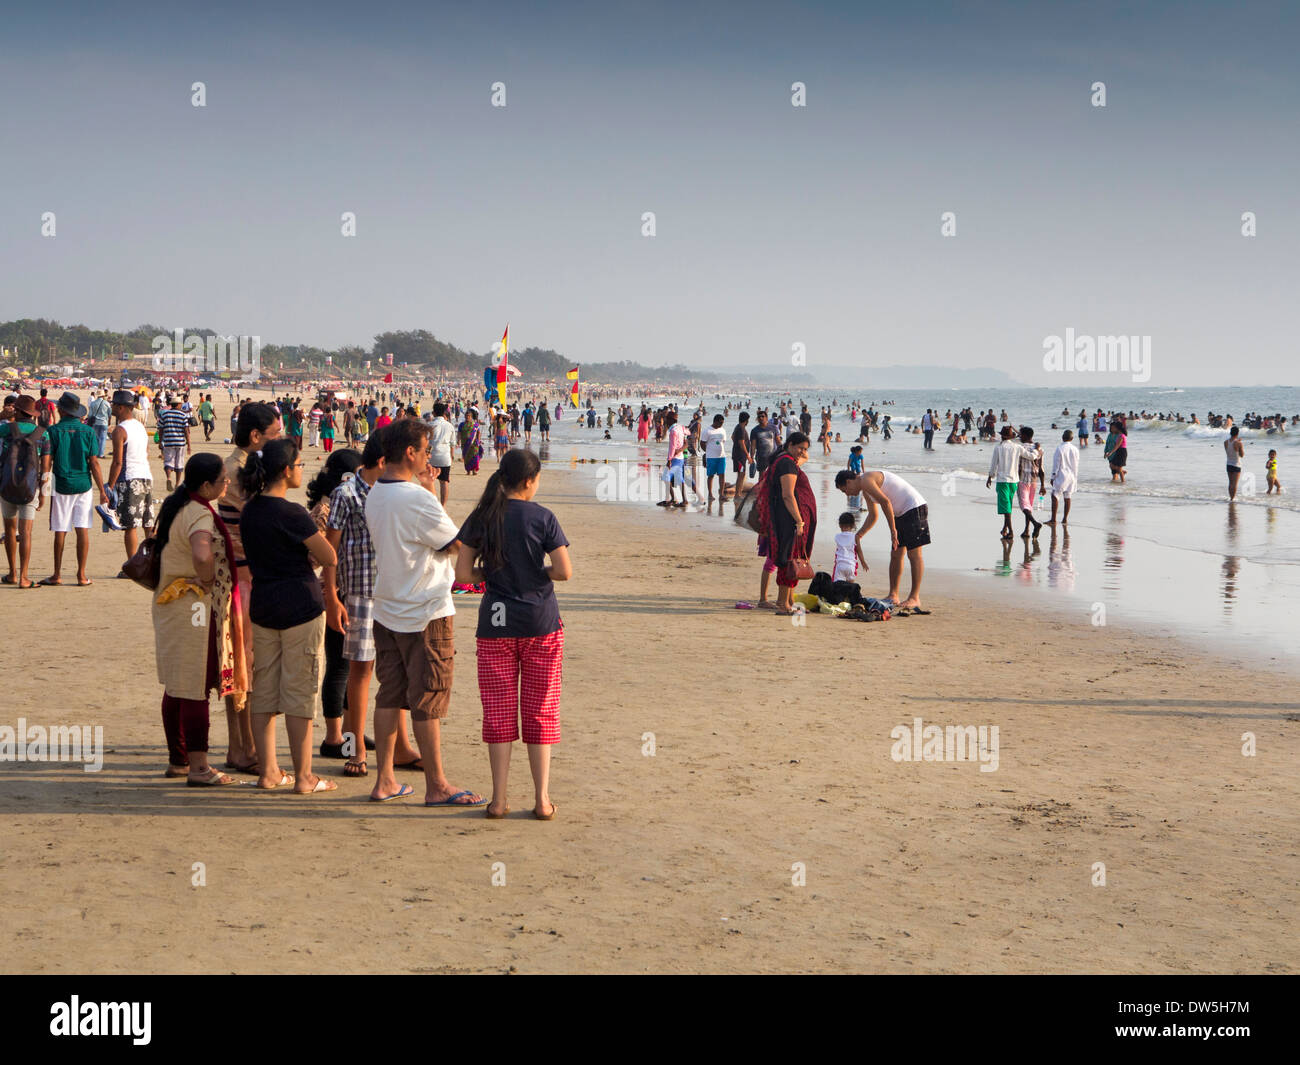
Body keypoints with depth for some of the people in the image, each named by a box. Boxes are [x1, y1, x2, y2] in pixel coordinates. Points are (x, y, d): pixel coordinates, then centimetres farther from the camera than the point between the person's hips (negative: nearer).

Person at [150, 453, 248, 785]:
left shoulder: (174, 506, 10)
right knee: (197, 687, -5)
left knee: (176, 687, 16)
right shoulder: (200, 515, -21)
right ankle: (198, 767, -2)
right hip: (195, 608, -10)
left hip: (170, 605, 10)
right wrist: (207, 582, -21)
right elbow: (203, 554, -40)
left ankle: (177, 759, 26)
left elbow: (159, 544, 27)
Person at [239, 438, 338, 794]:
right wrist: (315, 538, 6)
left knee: (263, 691, 11)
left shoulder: (249, 509, 6)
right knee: (300, 693, -1)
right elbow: (329, 557, -14)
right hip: (300, 607, -7)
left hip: (262, 606, 7)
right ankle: (303, 777, 4)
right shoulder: (291, 514, -17)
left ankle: (268, 771, 17)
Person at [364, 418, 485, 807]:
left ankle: (384, 780, 18)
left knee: (388, 696, 12)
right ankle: (436, 786, 8)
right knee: (428, 701, 0)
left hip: (387, 611, 8)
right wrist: (432, 491, -4)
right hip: (425, 614, -8)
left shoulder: (375, 495, 7)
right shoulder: (416, 499, -20)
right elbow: (455, 543, -11)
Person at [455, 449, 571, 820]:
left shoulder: (481, 518, -2)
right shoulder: (542, 517, -7)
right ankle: (542, 799, 9)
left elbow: (462, 572, -4)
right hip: (540, 622, -1)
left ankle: (499, 799, 9)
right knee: (540, 711, 8)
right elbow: (565, 571, -12)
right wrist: (539, 573, 8)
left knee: (498, 712, 8)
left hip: (495, 624, 1)